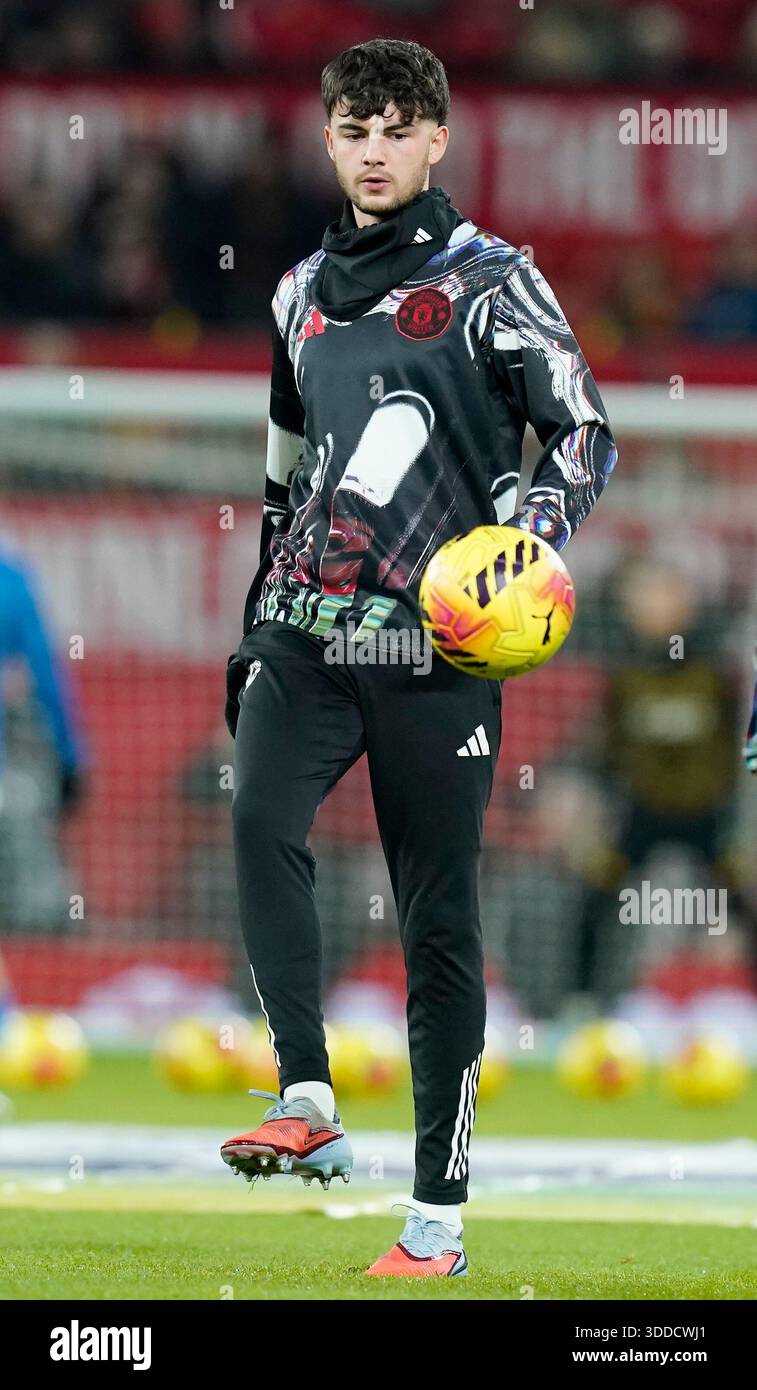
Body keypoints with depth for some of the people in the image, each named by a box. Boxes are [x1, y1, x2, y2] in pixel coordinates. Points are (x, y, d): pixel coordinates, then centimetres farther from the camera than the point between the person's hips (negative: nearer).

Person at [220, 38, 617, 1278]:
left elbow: (584, 433, -5)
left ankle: (439, 1215, 4)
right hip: (306, 630, 4)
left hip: (435, 642, -4)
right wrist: (254, 628, 26)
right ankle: (307, 1108, -26)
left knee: (438, 919, -1)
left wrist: (532, 541, -24)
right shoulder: (304, 294, 17)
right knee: (260, 817, -24)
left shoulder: (488, 282, 1)